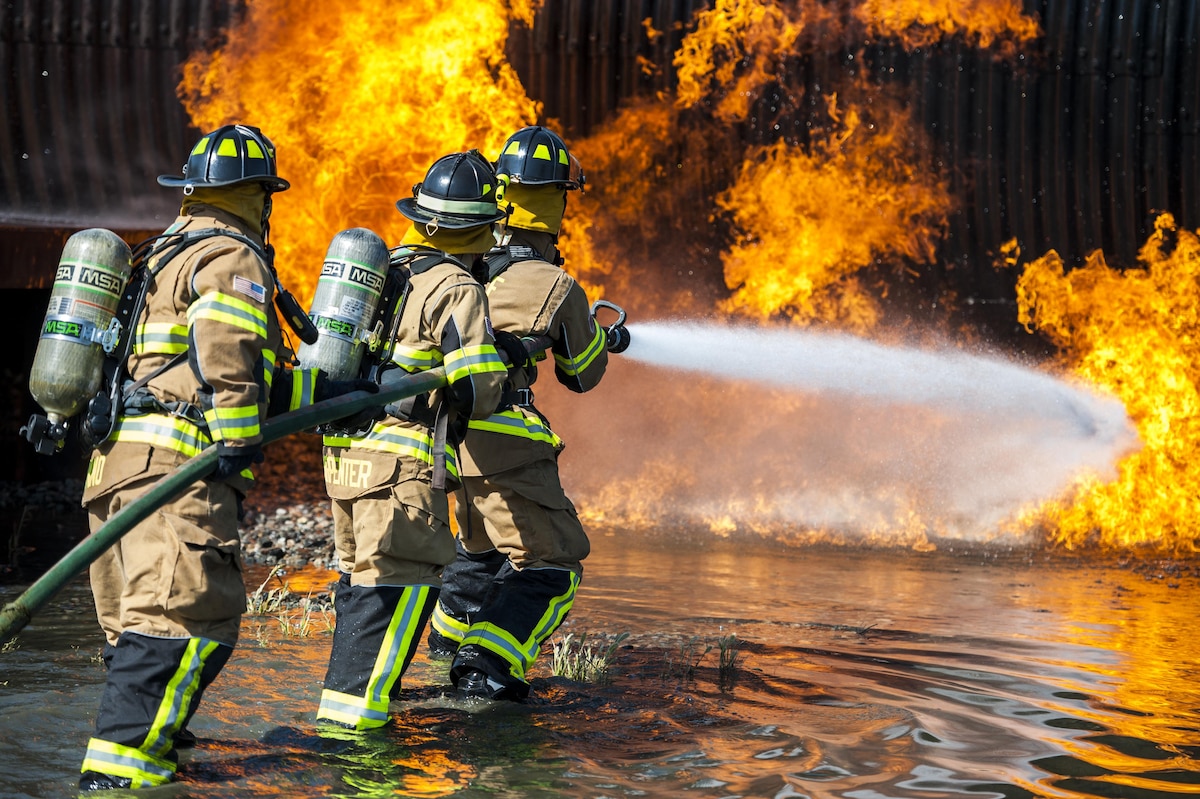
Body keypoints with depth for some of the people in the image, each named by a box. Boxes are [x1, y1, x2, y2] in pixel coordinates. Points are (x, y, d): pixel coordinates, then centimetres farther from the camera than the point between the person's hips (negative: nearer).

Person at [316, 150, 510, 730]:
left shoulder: (386, 267, 14)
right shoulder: (456, 289, -10)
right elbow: (477, 390, -14)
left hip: (346, 451, 8)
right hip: (405, 462, -8)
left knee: (361, 571, 20)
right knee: (403, 582, -7)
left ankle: (358, 682, 32)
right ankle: (352, 708, -13)